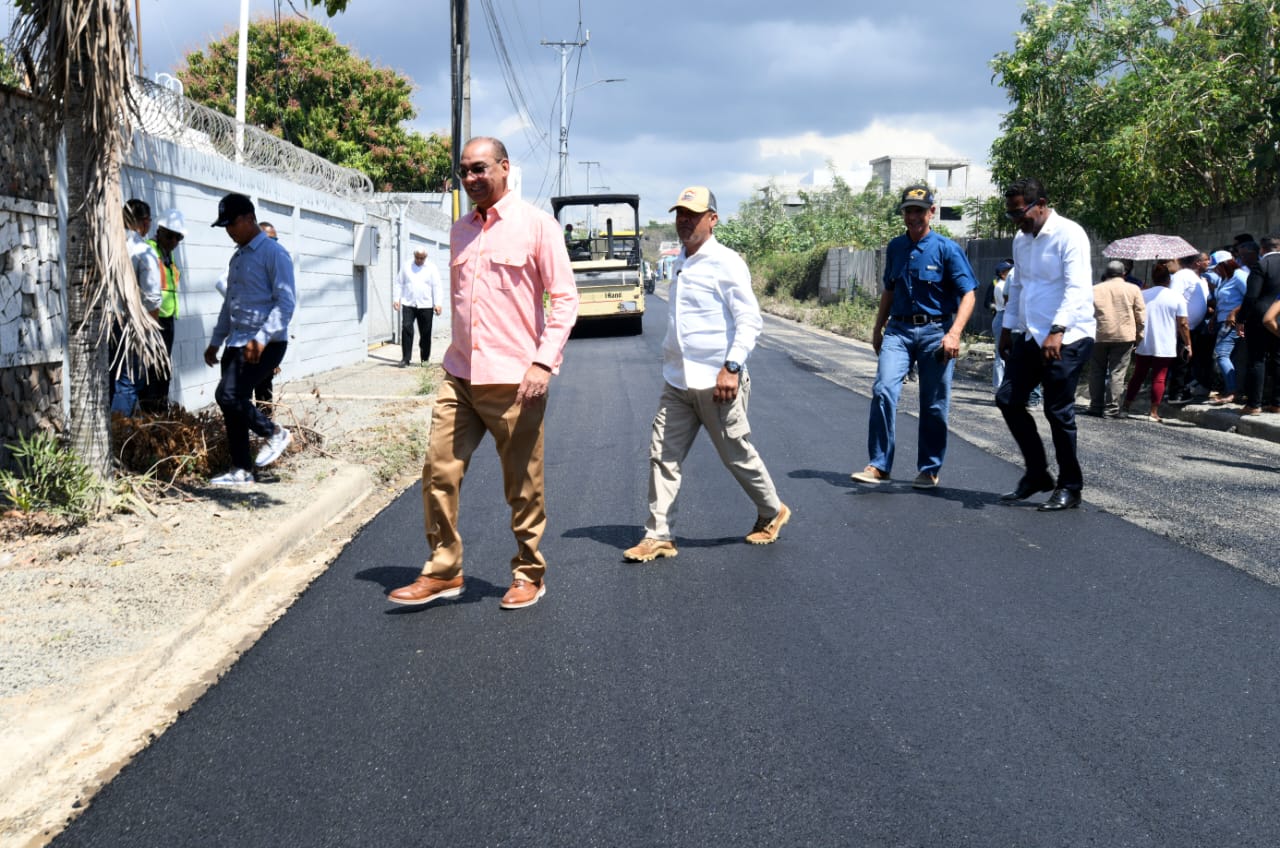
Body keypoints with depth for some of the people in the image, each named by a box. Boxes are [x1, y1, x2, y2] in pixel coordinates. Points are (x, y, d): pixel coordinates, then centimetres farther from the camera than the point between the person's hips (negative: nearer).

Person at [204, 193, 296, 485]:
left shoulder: (273, 253, -9)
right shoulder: (237, 257, 17)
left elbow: (286, 302, -17)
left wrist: (262, 338, -26)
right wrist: (216, 341, 22)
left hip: (265, 344, -8)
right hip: (237, 342, 9)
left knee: (228, 395, -18)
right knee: (233, 405, 5)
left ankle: (273, 433, 3)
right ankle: (241, 470, 13)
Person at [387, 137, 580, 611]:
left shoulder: (535, 224, -4)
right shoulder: (460, 232, 14)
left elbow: (565, 299, -7)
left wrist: (544, 361, -16)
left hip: (513, 379, -5)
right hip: (459, 376, 5)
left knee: (523, 487, 5)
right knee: (439, 472, 0)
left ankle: (529, 574, 21)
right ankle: (443, 571, 13)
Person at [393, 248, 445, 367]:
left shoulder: (431, 269, 4)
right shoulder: (406, 267, 8)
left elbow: (437, 287, 1)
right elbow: (399, 283, 13)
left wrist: (438, 304, -7)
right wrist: (397, 299, 5)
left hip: (425, 306, 0)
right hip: (408, 304, 0)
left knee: (425, 333, 5)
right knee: (406, 329, -12)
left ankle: (425, 359, 19)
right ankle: (405, 359, -8)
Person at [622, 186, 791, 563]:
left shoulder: (725, 263, -10)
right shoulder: (680, 263, 14)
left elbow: (750, 320, -15)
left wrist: (732, 367, -23)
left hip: (716, 382, -7)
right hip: (677, 382, 7)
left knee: (738, 455, 6)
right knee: (662, 455, 1)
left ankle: (771, 514, 28)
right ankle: (658, 536, 5)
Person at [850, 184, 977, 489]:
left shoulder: (947, 249, -5)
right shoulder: (895, 247, 10)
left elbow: (968, 294, -9)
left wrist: (954, 333, -21)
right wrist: (878, 328, 23)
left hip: (935, 332, -3)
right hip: (898, 330, 3)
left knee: (934, 405, 3)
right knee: (883, 391, -15)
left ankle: (929, 470, 17)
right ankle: (878, 465, -11)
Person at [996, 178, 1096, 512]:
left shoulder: (1069, 234, -12)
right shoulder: (1021, 239, 13)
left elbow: (1077, 288, -21)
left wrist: (1057, 331, -31)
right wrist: (1007, 327, 20)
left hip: (1067, 338, -8)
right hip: (1033, 336, 8)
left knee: (1058, 410, -6)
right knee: (1009, 399, 5)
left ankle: (1069, 487, 8)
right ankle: (1037, 473, 18)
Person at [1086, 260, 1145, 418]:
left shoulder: (1094, 290, 7)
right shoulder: (1132, 289, 3)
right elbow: (1141, 315, 1)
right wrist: (1139, 334, 10)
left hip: (1098, 336, 1)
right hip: (1124, 336, -1)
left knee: (1097, 372, 11)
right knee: (1117, 372, 1)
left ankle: (1096, 407, 12)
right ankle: (1110, 408, -3)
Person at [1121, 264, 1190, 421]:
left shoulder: (1142, 295, 3)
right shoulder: (1177, 297, -5)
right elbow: (1183, 324, -6)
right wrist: (1188, 344, 2)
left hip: (1143, 345, 3)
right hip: (1165, 347, -3)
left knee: (1137, 376, 13)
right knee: (1159, 378, 1)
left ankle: (1125, 407, 16)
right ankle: (1153, 412, -1)